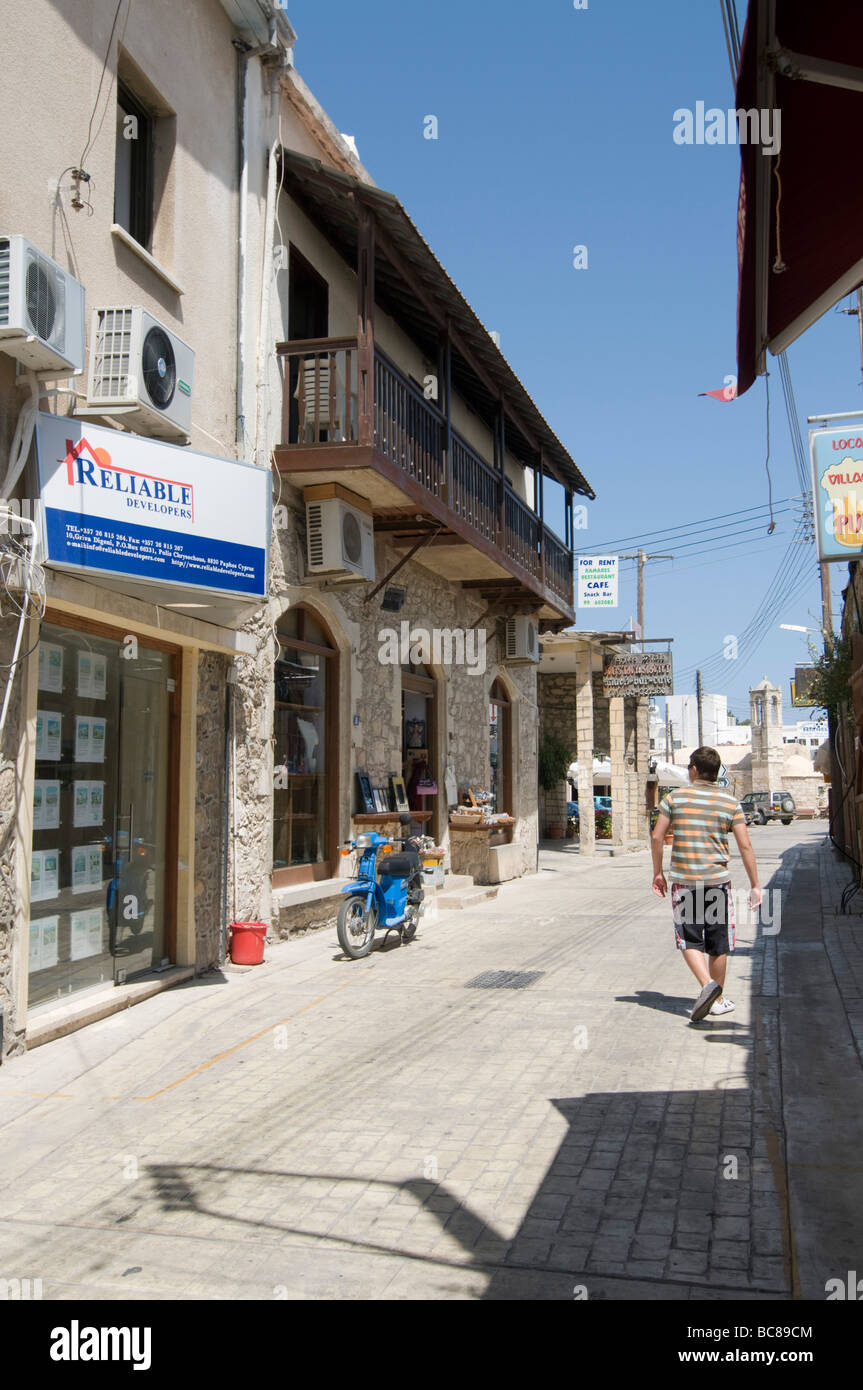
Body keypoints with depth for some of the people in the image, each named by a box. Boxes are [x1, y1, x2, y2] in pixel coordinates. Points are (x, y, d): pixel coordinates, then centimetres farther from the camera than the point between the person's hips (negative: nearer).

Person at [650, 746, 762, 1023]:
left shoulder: (675, 797, 0)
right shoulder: (730, 802, 1)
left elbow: (657, 837, -2)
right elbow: (745, 846, -3)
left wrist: (657, 872, 10)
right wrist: (755, 886, 3)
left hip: (683, 880, -1)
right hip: (717, 880, 1)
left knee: (689, 941, 7)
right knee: (718, 943, 13)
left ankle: (708, 984, -16)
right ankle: (718, 1001, 23)